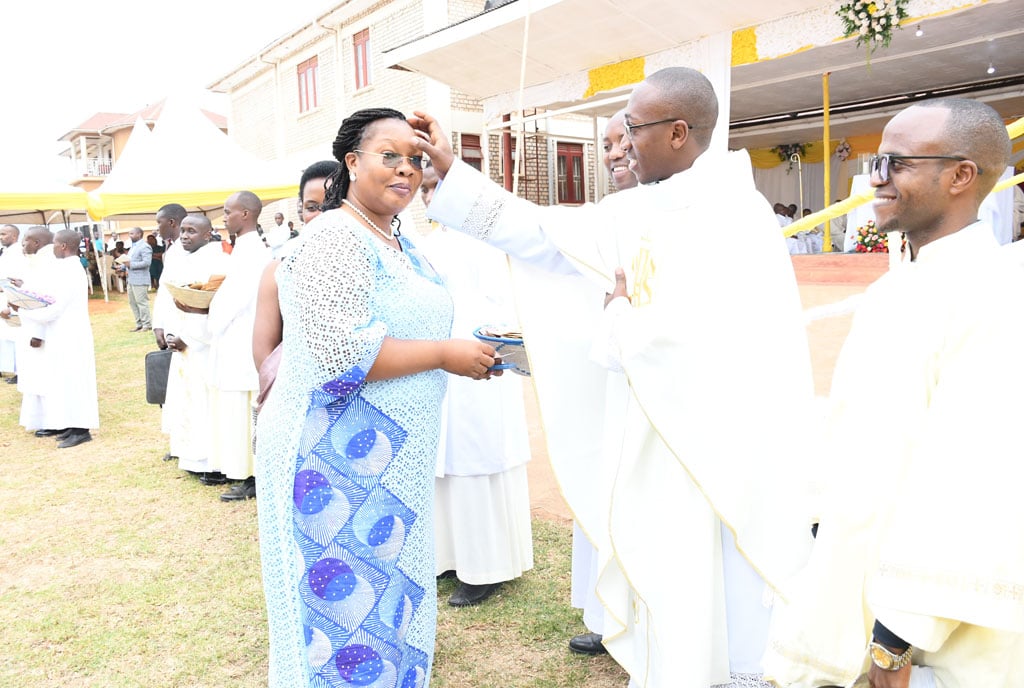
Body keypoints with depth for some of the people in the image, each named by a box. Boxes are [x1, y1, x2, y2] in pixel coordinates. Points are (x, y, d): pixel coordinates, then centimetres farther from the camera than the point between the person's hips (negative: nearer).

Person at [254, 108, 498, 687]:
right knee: (348, 601, 6)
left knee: (386, 597, 21)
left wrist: (467, 349, 7)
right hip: (338, 458, -9)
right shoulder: (335, 240, -17)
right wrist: (444, 354, -20)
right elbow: (341, 353, -27)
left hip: (389, 459, 9)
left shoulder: (398, 242, 12)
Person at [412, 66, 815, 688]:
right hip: (659, 437, 8)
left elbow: (688, 335, -27)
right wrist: (450, 168, 8)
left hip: (720, 445, -7)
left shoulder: (732, 212, -18)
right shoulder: (635, 212, 5)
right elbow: (539, 232, 7)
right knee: (661, 596, 21)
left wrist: (622, 315, -10)